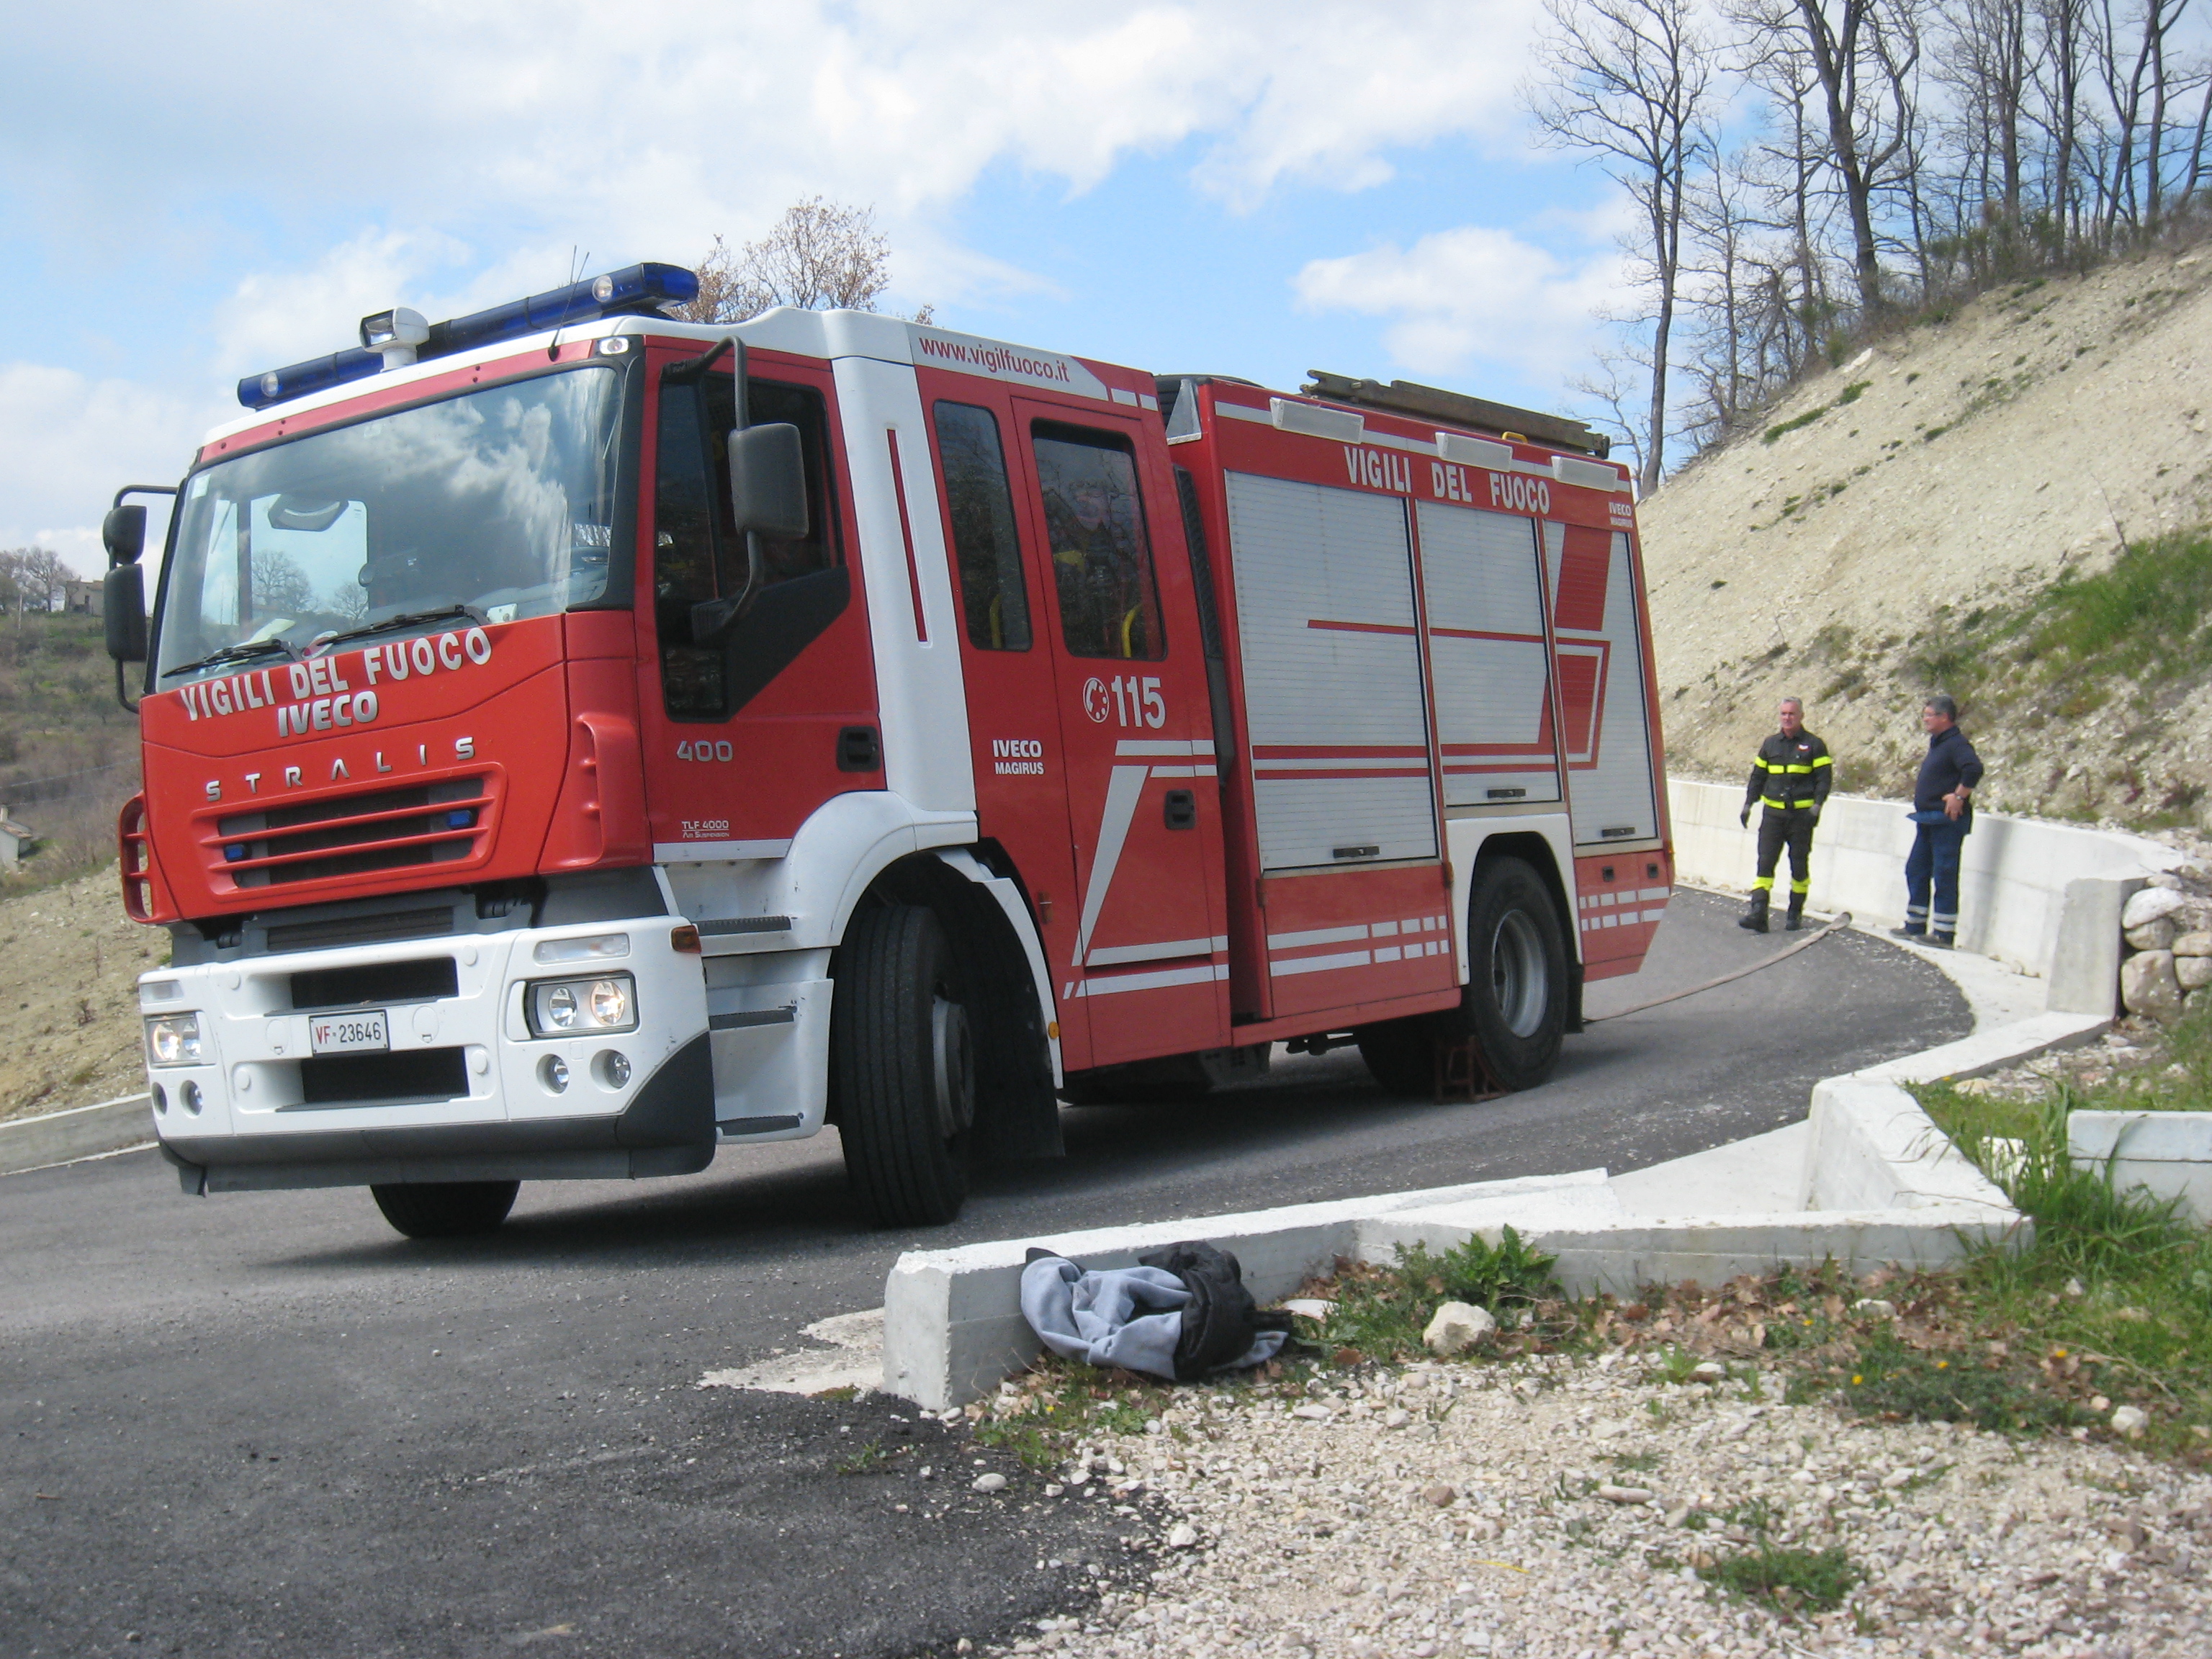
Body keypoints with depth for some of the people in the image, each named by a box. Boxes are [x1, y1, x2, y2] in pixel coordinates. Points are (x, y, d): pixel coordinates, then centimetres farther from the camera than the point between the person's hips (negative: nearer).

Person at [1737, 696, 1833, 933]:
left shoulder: (1814, 745, 2)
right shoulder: (1770, 744, 13)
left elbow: (1824, 777, -1)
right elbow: (1758, 776, 18)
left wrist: (1817, 805, -14)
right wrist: (1748, 804, 10)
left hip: (1801, 814, -3)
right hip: (1772, 813, 3)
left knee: (1799, 864, 4)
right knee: (1765, 862, -7)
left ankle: (1796, 914, 15)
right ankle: (1757, 913, -13)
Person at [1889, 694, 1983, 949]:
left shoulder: (1956, 744, -15)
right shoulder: (1937, 743, 17)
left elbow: (1974, 769, -30)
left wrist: (1959, 796, -25)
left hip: (1947, 820, -11)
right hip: (1928, 820, 11)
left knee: (1944, 875, -6)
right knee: (1916, 870, 15)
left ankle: (1944, 934, -3)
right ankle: (1915, 926, 23)